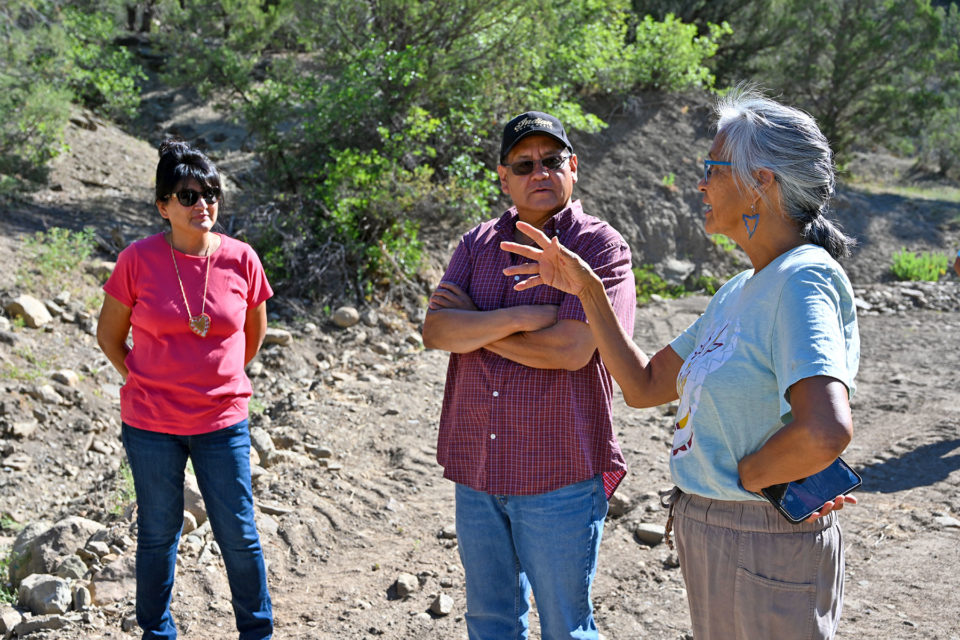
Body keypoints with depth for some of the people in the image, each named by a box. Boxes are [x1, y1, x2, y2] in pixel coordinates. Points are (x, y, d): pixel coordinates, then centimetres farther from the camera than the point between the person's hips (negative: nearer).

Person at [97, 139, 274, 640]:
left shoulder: (240, 260, -6)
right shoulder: (137, 260, -9)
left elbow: (254, 329, 11)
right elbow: (109, 335, 3)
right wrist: (142, 381, 1)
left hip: (222, 423, 1)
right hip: (151, 425, -1)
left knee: (238, 536, 7)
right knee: (158, 533, 13)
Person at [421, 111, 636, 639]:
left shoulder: (602, 247, -8)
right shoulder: (477, 245, 8)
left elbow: (570, 348, -20)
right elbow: (436, 331, -5)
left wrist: (474, 326, -10)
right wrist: (521, 318, -18)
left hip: (559, 476, -5)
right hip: (476, 471, 5)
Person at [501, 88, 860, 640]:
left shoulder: (804, 283, -20)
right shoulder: (740, 290, 9)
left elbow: (826, 432, -36)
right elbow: (645, 386, 13)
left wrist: (744, 477, -19)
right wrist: (587, 290, 8)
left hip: (766, 549, -9)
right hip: (709, 533, 9)